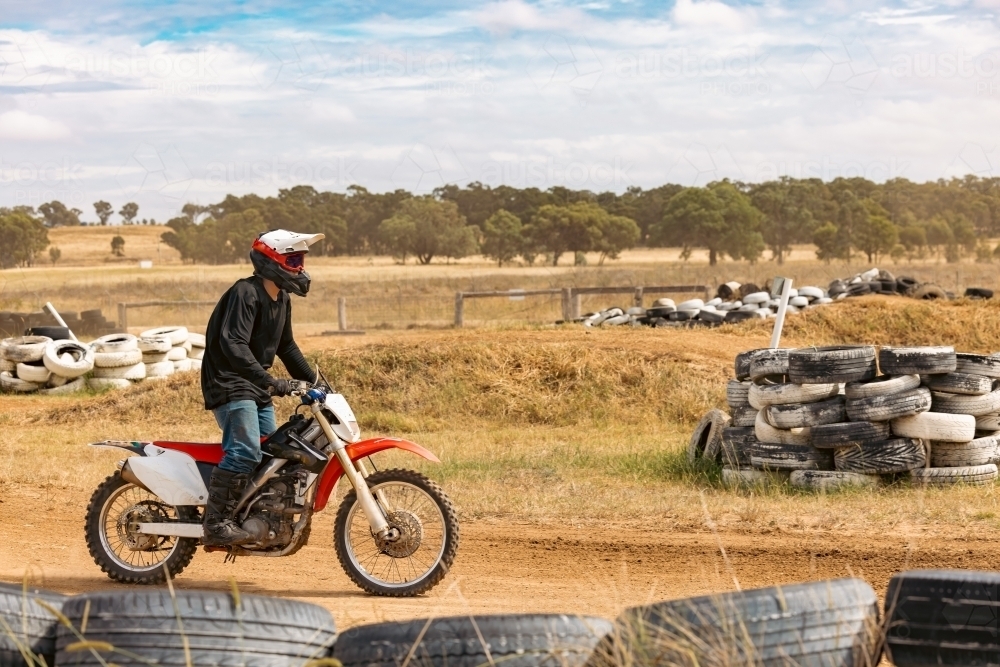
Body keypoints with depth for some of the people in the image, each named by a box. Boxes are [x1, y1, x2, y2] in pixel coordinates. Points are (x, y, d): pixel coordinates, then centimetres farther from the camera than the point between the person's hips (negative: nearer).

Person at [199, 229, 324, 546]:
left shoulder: (281, 300, 13)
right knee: (245, 452, -22)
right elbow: (233, 345, -29)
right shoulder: (245, 293, -17)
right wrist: (269, 381, -37)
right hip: (230, 384, -10)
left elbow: (286, 346, 25)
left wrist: (313, 380, 16)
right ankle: (216, 524, -22)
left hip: (257, 388, 10)